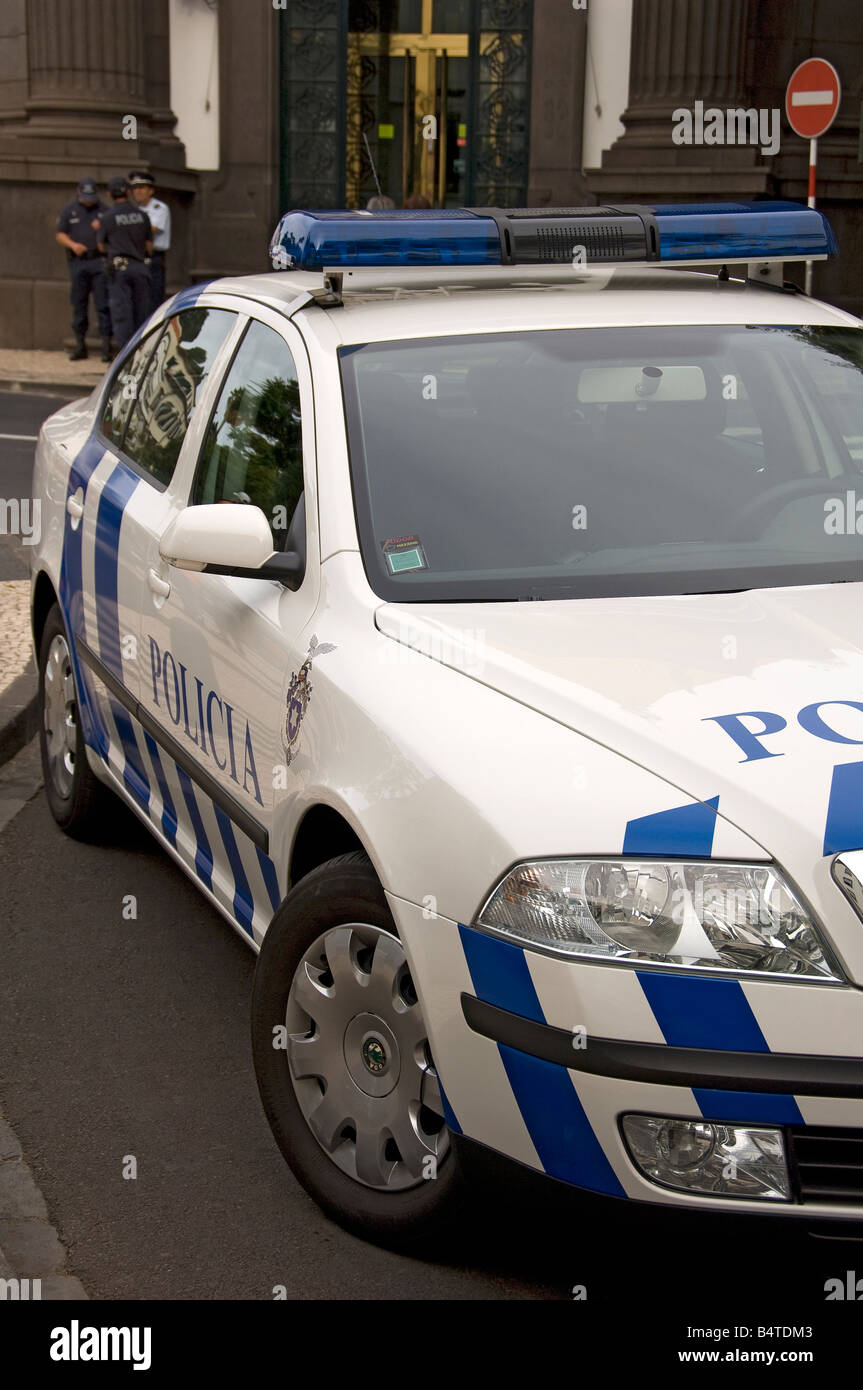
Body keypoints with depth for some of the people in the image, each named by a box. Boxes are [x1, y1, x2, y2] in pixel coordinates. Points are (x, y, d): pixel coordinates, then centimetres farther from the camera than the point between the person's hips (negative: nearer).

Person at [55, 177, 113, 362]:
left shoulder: (104, 210, 7)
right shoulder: (69, 210, 9)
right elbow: (60, 235, 8)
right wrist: (73, 244, -10)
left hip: (99, 262, -2)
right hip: (78, 263, 2)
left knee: (103, 304, -7)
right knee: (78, 305, 5)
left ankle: (106, 346, -6)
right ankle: (80, 345, 12)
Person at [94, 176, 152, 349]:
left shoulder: (107, 218, -3)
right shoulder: (142, 215, 5)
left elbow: (102, 247, 9)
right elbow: (149, 245, 12)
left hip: (119, 269, -3)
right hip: (140, 266, 3)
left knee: (121, 313, -2)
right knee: (141, 313, 9)